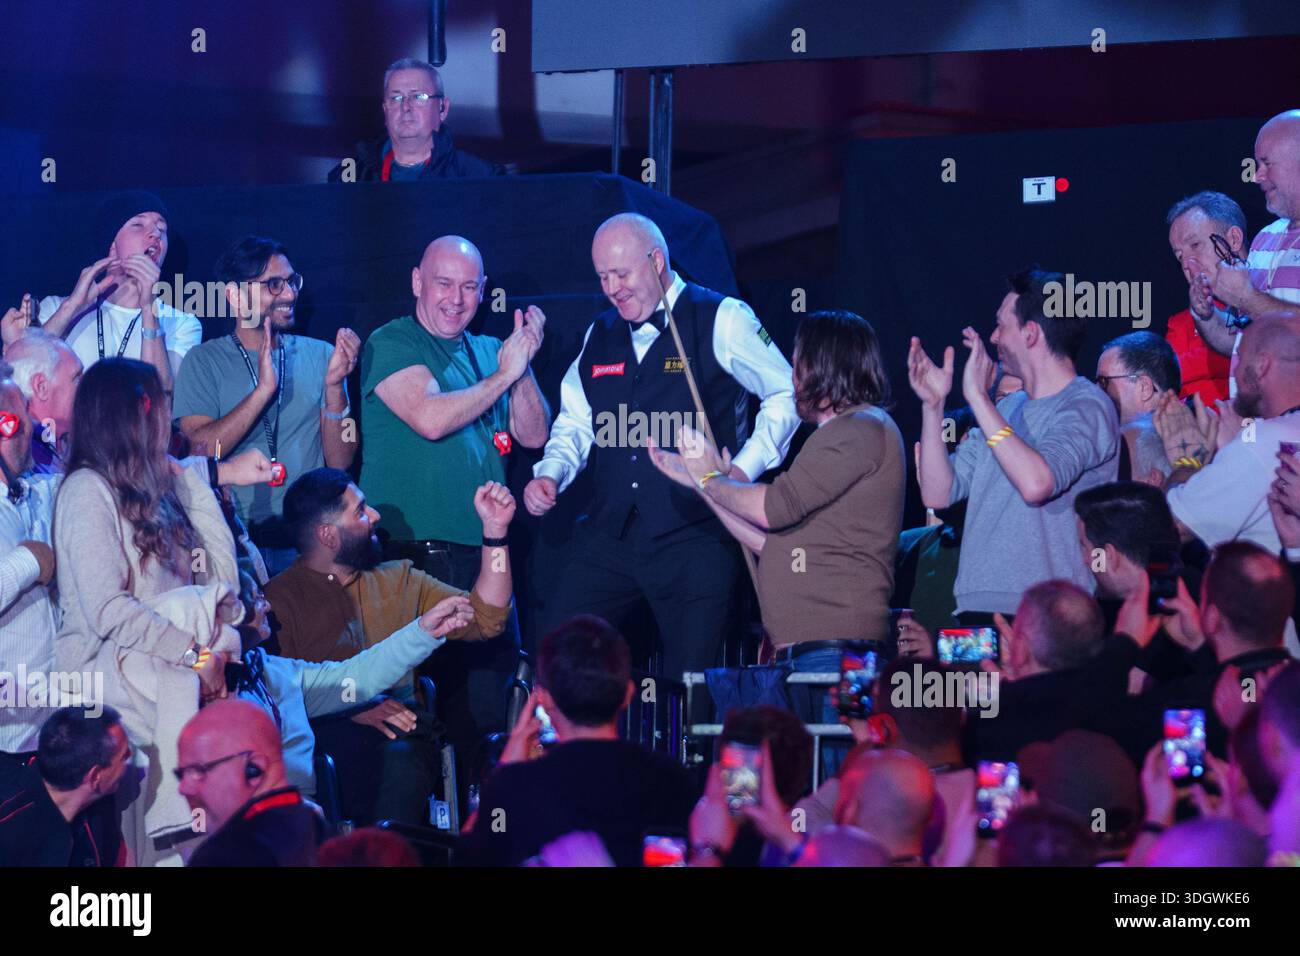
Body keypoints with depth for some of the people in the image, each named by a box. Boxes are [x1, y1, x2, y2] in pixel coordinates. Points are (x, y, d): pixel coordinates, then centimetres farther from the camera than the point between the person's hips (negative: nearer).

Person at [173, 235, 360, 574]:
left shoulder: (319, 356, 10)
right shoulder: (205, 362, 4)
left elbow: (340, 461, 6)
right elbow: (198, 453, -10)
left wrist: (334, 386, -8)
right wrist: (263, 390, -16)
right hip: (235, 543, -2)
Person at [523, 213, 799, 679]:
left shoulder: (721, 320, -3)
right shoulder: (601, 335, 14)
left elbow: (786, 394, 0)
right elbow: (575, 424, 20)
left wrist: (743, 470, -10)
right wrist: (550, 474, 1)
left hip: (695, 540, -5)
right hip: (610, 536, 5)